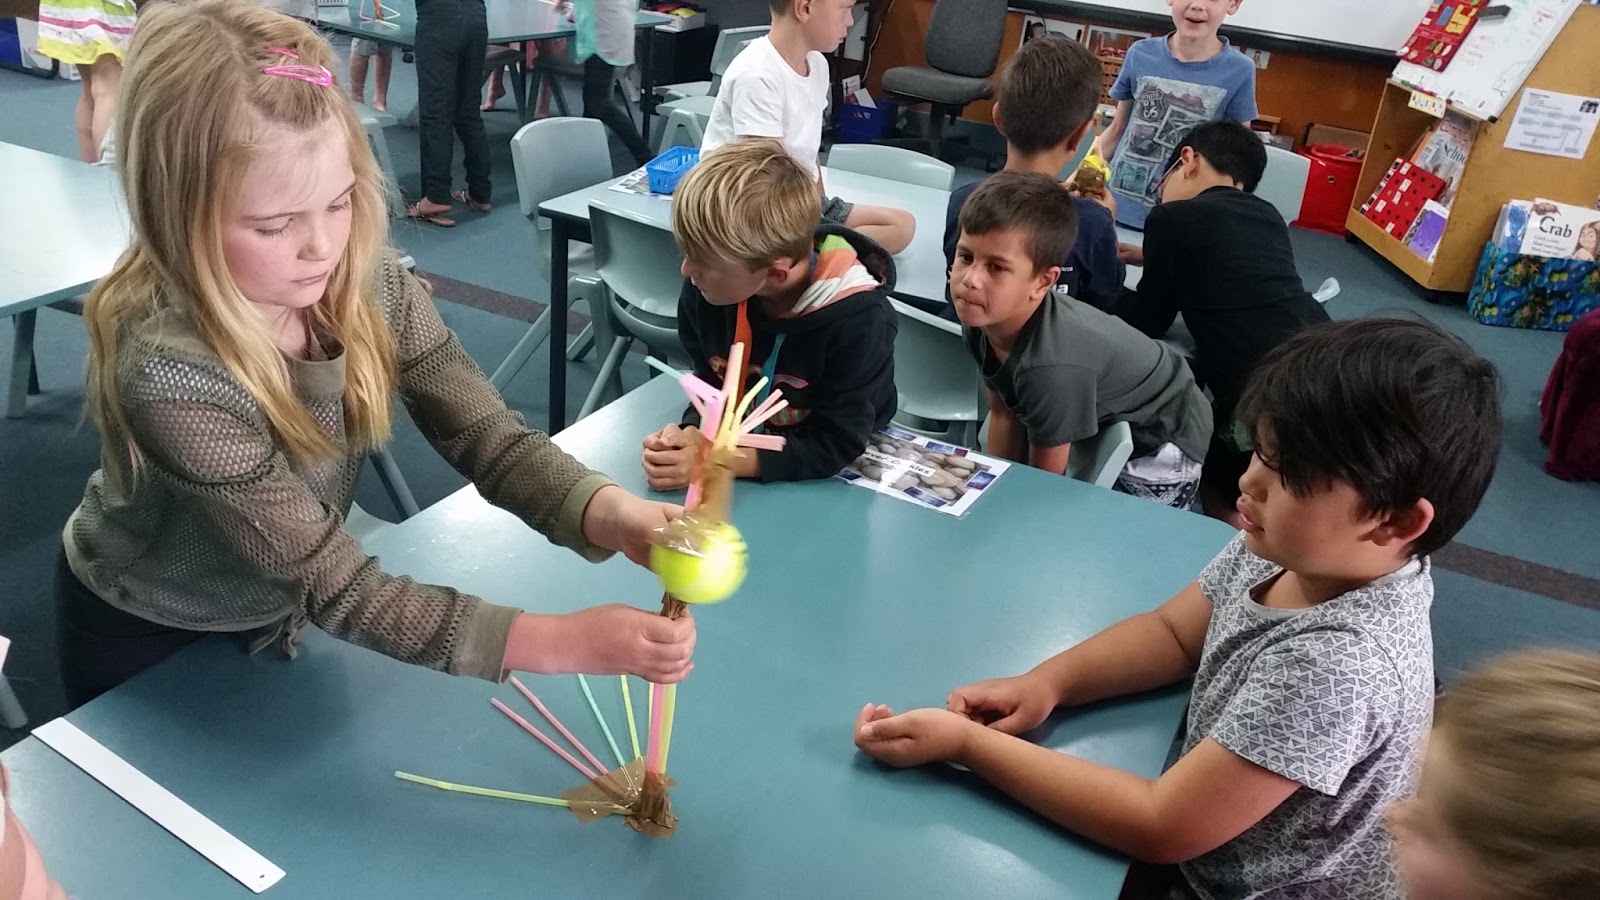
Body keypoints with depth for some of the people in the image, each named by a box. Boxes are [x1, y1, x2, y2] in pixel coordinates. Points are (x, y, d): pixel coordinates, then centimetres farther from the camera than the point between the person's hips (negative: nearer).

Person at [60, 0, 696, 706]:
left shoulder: (370, 282, -23)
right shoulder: (168, 370, -39)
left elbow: (488, 437, -24)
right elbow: (339, 589, -37)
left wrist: (610, 514, -44)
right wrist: (561, 642, -43)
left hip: (282, 614, 5)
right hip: (146, 642, -4)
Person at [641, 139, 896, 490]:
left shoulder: (856, 320, -26)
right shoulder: (705, 290, -13)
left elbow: (835, 446, -24)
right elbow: (713, 389, 0)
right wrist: (692, 436, -23)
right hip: (738, 446, 1)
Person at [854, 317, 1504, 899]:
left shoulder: (1340, 664, -35)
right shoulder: (1286, 552, -11)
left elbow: (1158, 827, -30)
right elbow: (1172, 632, 4)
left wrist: (966, 743, -28)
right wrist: (1048, 682, -13)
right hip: (1207, 845, 6)